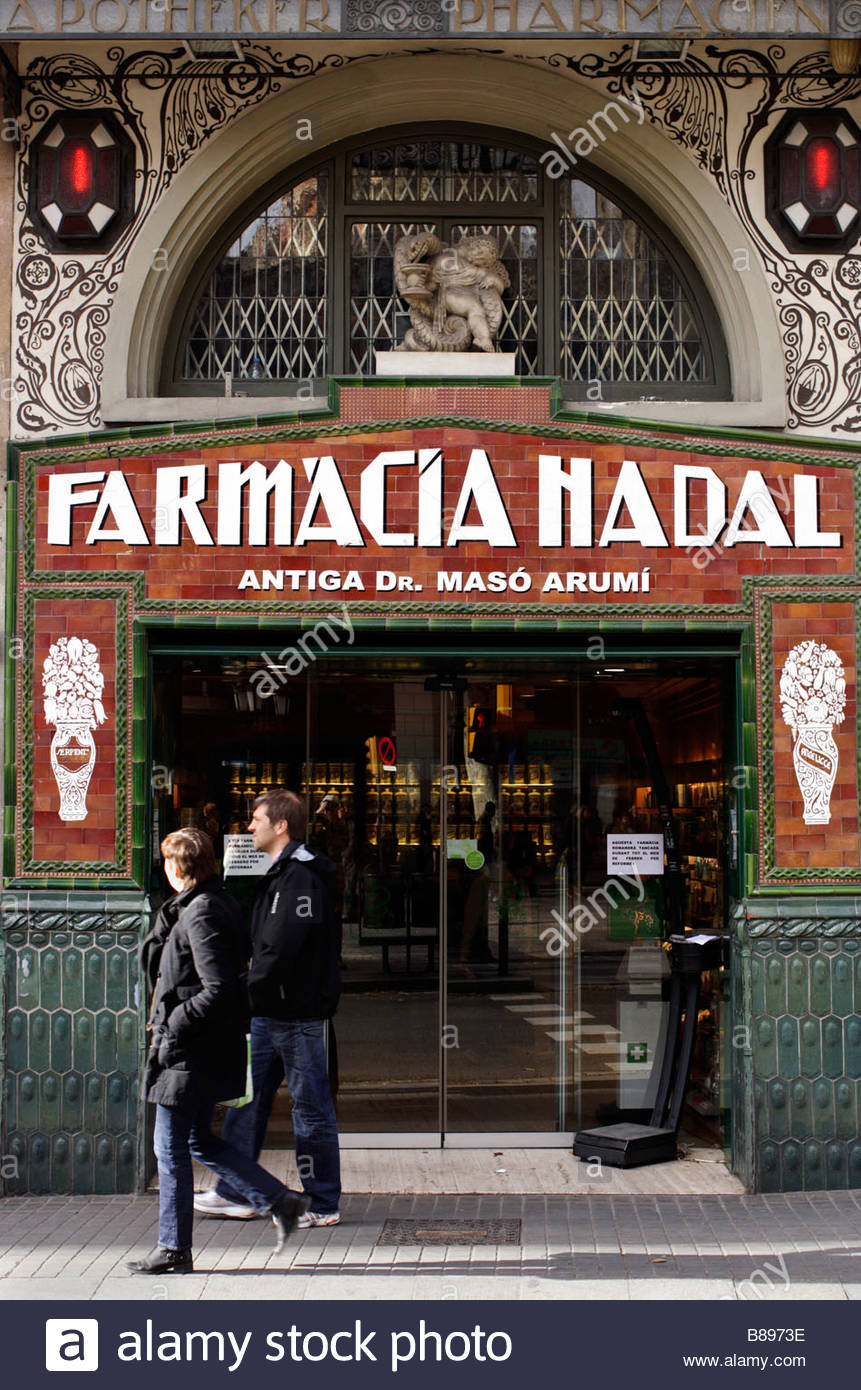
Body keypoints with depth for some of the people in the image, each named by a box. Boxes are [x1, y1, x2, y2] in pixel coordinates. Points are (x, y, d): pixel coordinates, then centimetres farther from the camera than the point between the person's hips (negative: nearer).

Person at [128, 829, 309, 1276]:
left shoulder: (202, 914, -20)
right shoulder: (217, 903, 11)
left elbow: (218, 990, -25)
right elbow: (155, 959, 20)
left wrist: (172, 1025, -20)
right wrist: (168, 915, 7)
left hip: (189, 1053, -10)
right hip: (210, 1050, 10)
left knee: (171, 1149, 2)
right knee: (199, 1141, 20)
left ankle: (174, 1250, 12)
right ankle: (279, 1200, 19)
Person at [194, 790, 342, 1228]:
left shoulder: (301, 877, -17)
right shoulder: (279, 874, 16)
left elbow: (281, 949, -24)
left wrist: (247, 988, -14)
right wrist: (251, 994, 11)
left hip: (298, 1013, -10)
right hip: (268, 1012, 10)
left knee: (311, 1107, 0)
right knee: (245, 1097, 14)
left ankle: (323, 1204, 9)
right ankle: (236, 1193, 23)